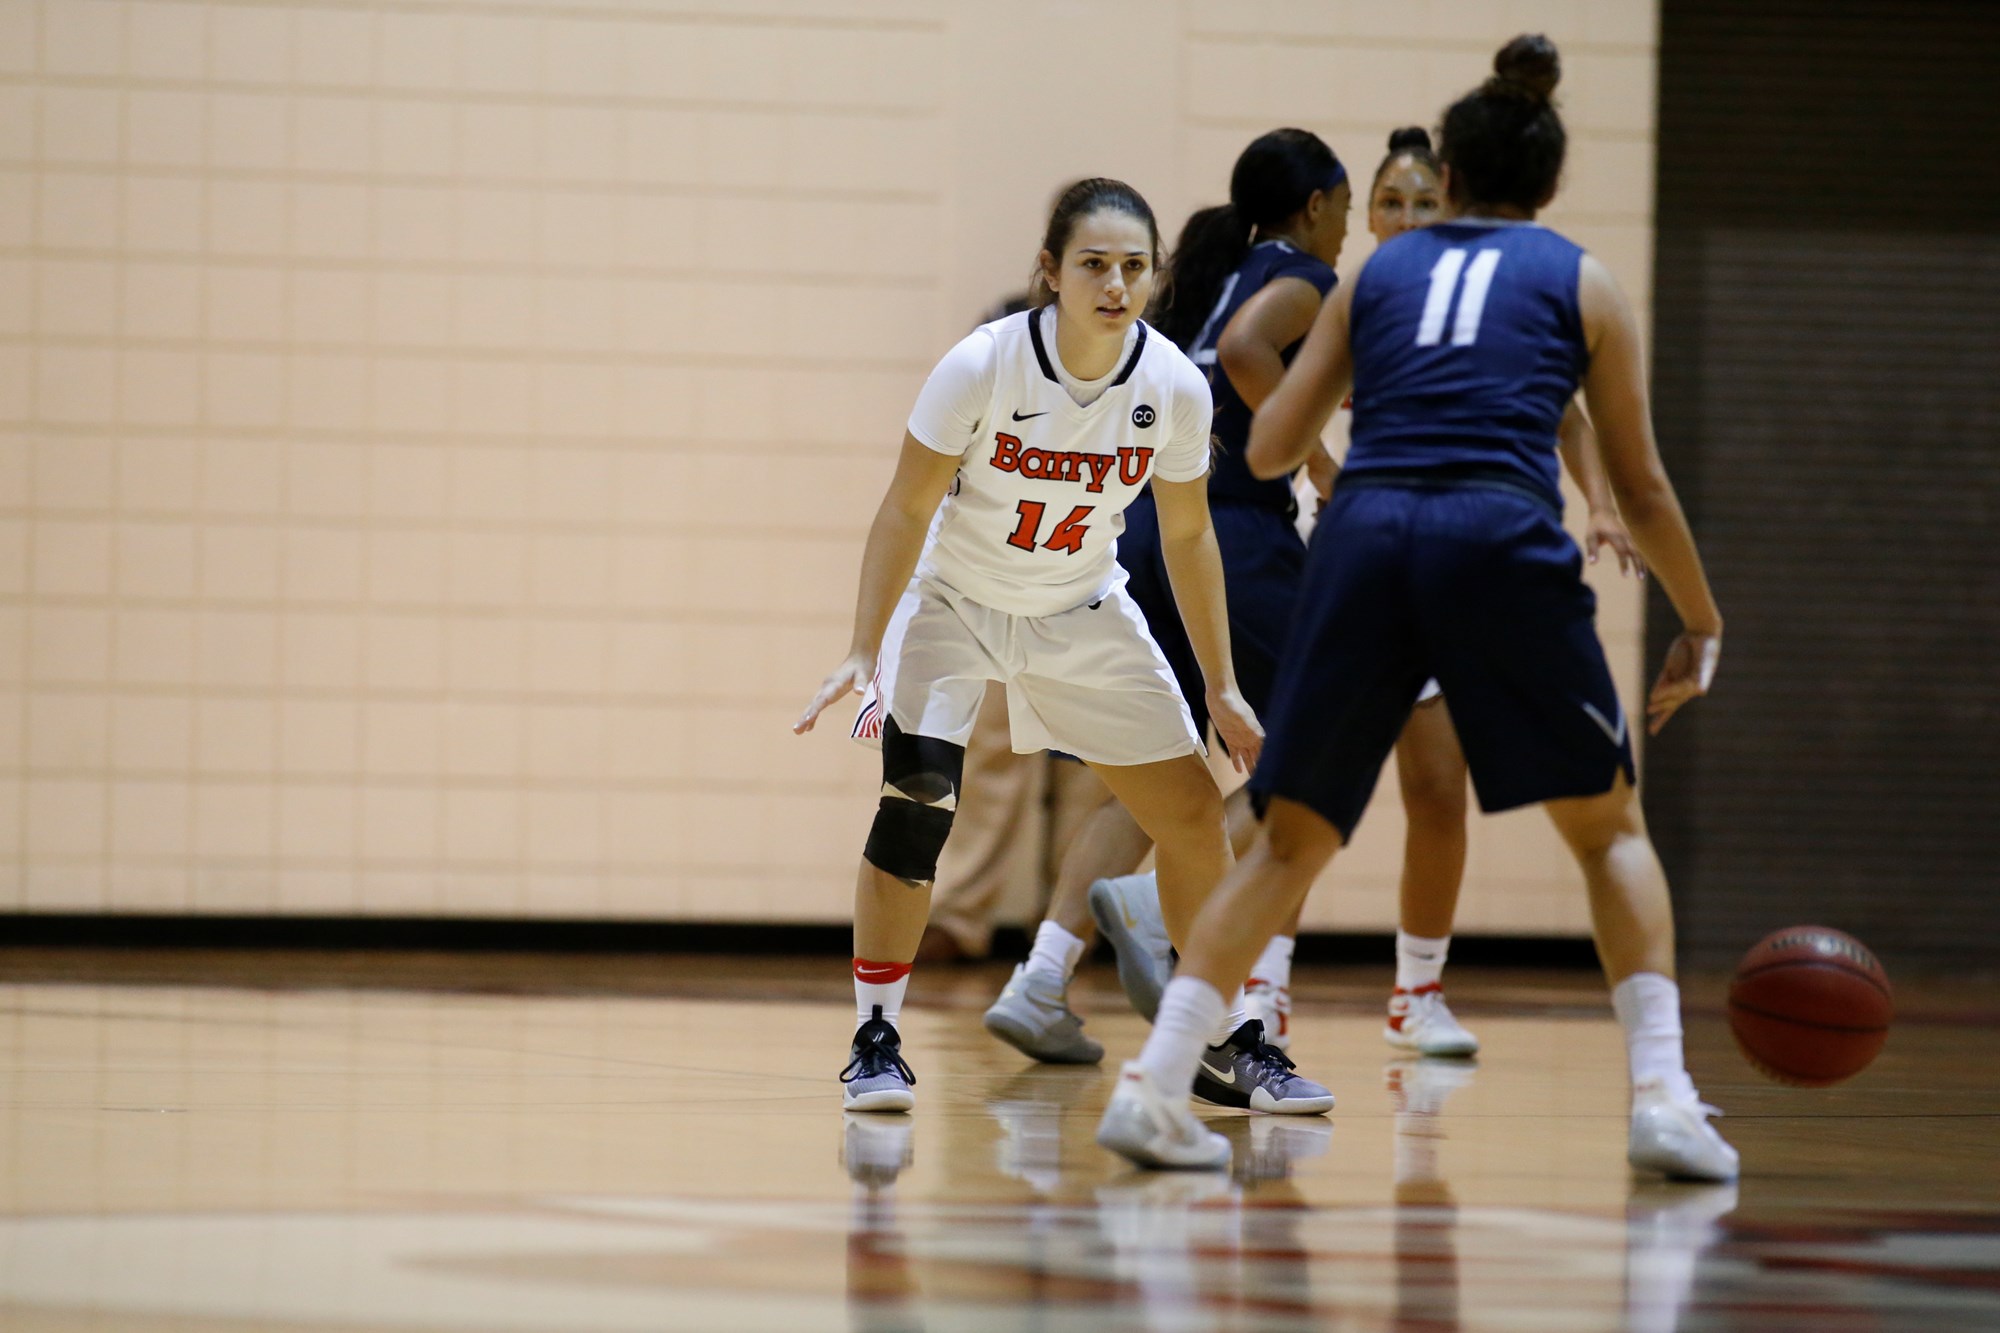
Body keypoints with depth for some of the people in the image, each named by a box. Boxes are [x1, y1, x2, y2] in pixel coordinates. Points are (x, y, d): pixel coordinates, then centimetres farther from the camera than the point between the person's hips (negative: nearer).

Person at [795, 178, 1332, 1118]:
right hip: (951, 602, -4)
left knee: (1193, 814, 1)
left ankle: (1231, 1040, 19)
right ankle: (875, 1039, -12)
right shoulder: (983, 366, -28)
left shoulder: (1174, 387, -17)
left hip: (1081, 613, 4)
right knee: (917, 795, -24)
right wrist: (864, 649, -27)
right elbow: (907, 510, -20)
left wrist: (1223, 689, 0)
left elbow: (1187, 536, -3)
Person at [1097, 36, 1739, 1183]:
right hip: (1503, 542, -2)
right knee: (1610, 828, 14)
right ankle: (1663, 1097, 1)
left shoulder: (1376, 274, 23)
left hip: (1365, 538, 2)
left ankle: (1157, 1085, 0)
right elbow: (1641, 487, 19)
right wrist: (1702, 624, 31)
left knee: (1292, 840, 12)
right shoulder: (1585, 285, 18)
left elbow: (1269, 450, 20)